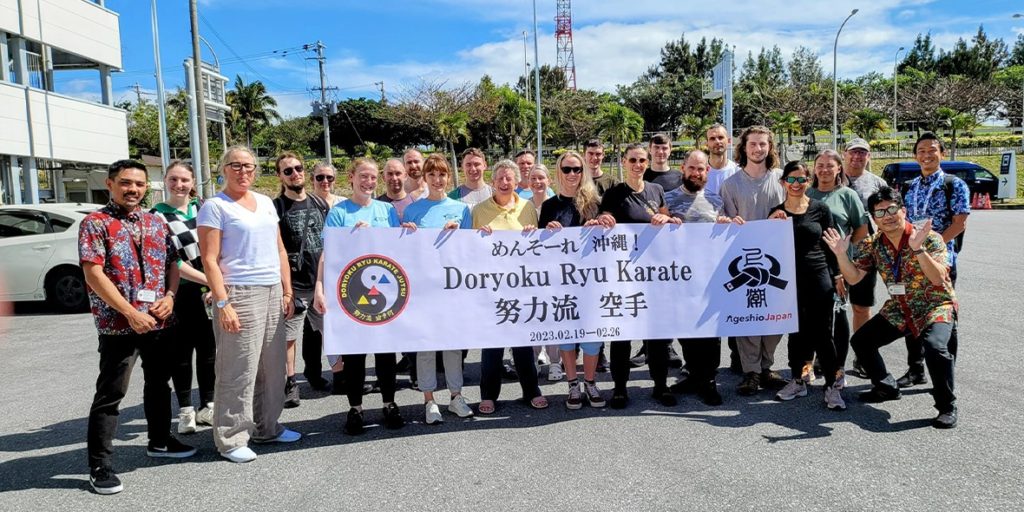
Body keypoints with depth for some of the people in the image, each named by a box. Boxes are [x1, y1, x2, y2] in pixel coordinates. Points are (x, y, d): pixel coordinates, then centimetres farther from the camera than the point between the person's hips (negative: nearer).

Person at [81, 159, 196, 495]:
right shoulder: (95, 223, -6)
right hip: (118, 324, -6)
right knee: (110, 394, 0)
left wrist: (169, 296, -5)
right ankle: (99, 465, 9)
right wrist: (131, 313, -18)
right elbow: (93, 274, -13)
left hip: (159, 320, 6)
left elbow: (171, 263, 14)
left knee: (158, 383, 18)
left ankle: (160, 441, 35)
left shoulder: (157, 223, 11)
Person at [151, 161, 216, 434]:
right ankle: (186, 411, 16)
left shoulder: (203, 208, 9)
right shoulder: (157, 216, -1)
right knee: (181, 352, 4)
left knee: (209, 349, 7)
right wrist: (210, 281, -18)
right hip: (180, 293, -3)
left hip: (210, 291, 3)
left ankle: (207, 406, 20)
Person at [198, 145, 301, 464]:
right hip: (239, 294, -6)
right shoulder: (215, 206, -3)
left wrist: (287, 291, 12)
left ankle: (266, 427, 23)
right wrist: (222, 303, -16)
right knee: (239, 371, -4)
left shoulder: (266, 202, 16)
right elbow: (210, 260, -9)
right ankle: (231, 439, 7)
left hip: (272, 293, 6)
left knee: (273, 365, 10)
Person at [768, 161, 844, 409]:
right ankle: (798, 380, 26)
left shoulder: (820, 209, 1)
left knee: (822, 333, -1)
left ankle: (833, 386, 8)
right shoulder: (776, 212, 5)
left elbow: (830, 245, 4)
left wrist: (835, 275, 1)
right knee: (796, 331, 13)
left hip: (818, 277, -2)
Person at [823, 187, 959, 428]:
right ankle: (887, 388, 25)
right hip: (898, 311, 6)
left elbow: (939, 279, -29)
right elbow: (853, 277, -6)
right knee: (861, 341, 2)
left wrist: (917, 248, -41)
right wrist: (841, 254, -22)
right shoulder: (873, 245, -3)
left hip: (937, 306, -6)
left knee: (935, 346, -32)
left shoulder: (929, 238, -17)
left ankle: (947, 406, -10)